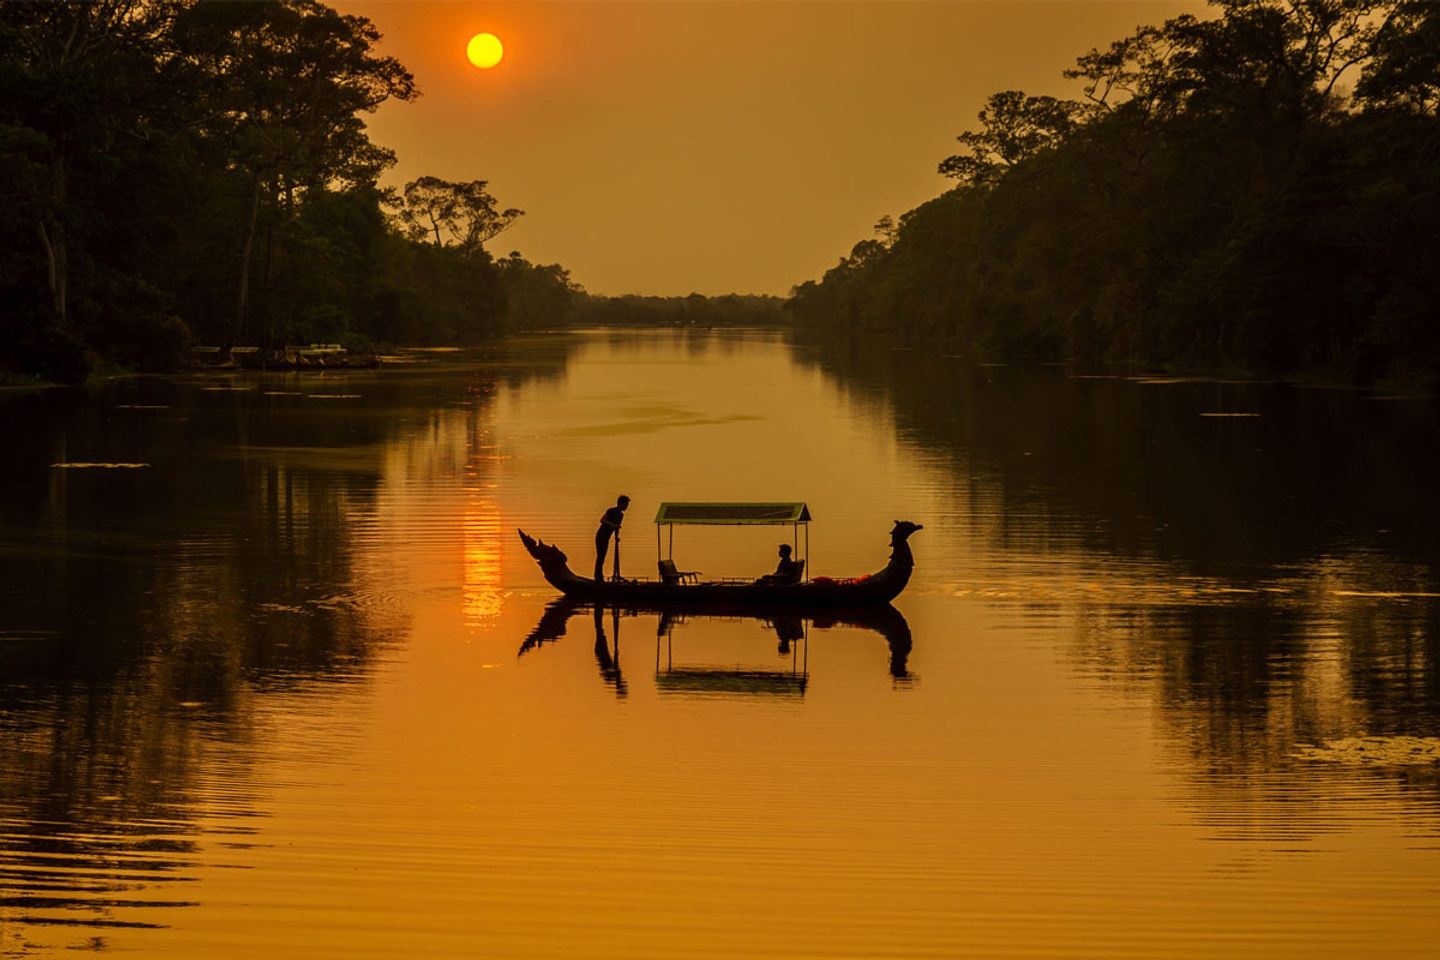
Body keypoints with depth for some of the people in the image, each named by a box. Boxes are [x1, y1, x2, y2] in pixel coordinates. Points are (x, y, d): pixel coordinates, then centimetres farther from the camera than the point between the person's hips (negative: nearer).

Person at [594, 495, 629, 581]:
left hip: (606, 538, 8)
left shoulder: (621, 515, 11)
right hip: (601, 536, -8)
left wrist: (616, 537, 5)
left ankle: (600, 577, 8)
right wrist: (611, 524, -37)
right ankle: (598, 577, -16)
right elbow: (602, 520, -24)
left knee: (602, 558, 7)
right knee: (600, 556, -13)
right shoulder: (611, 511, -13)